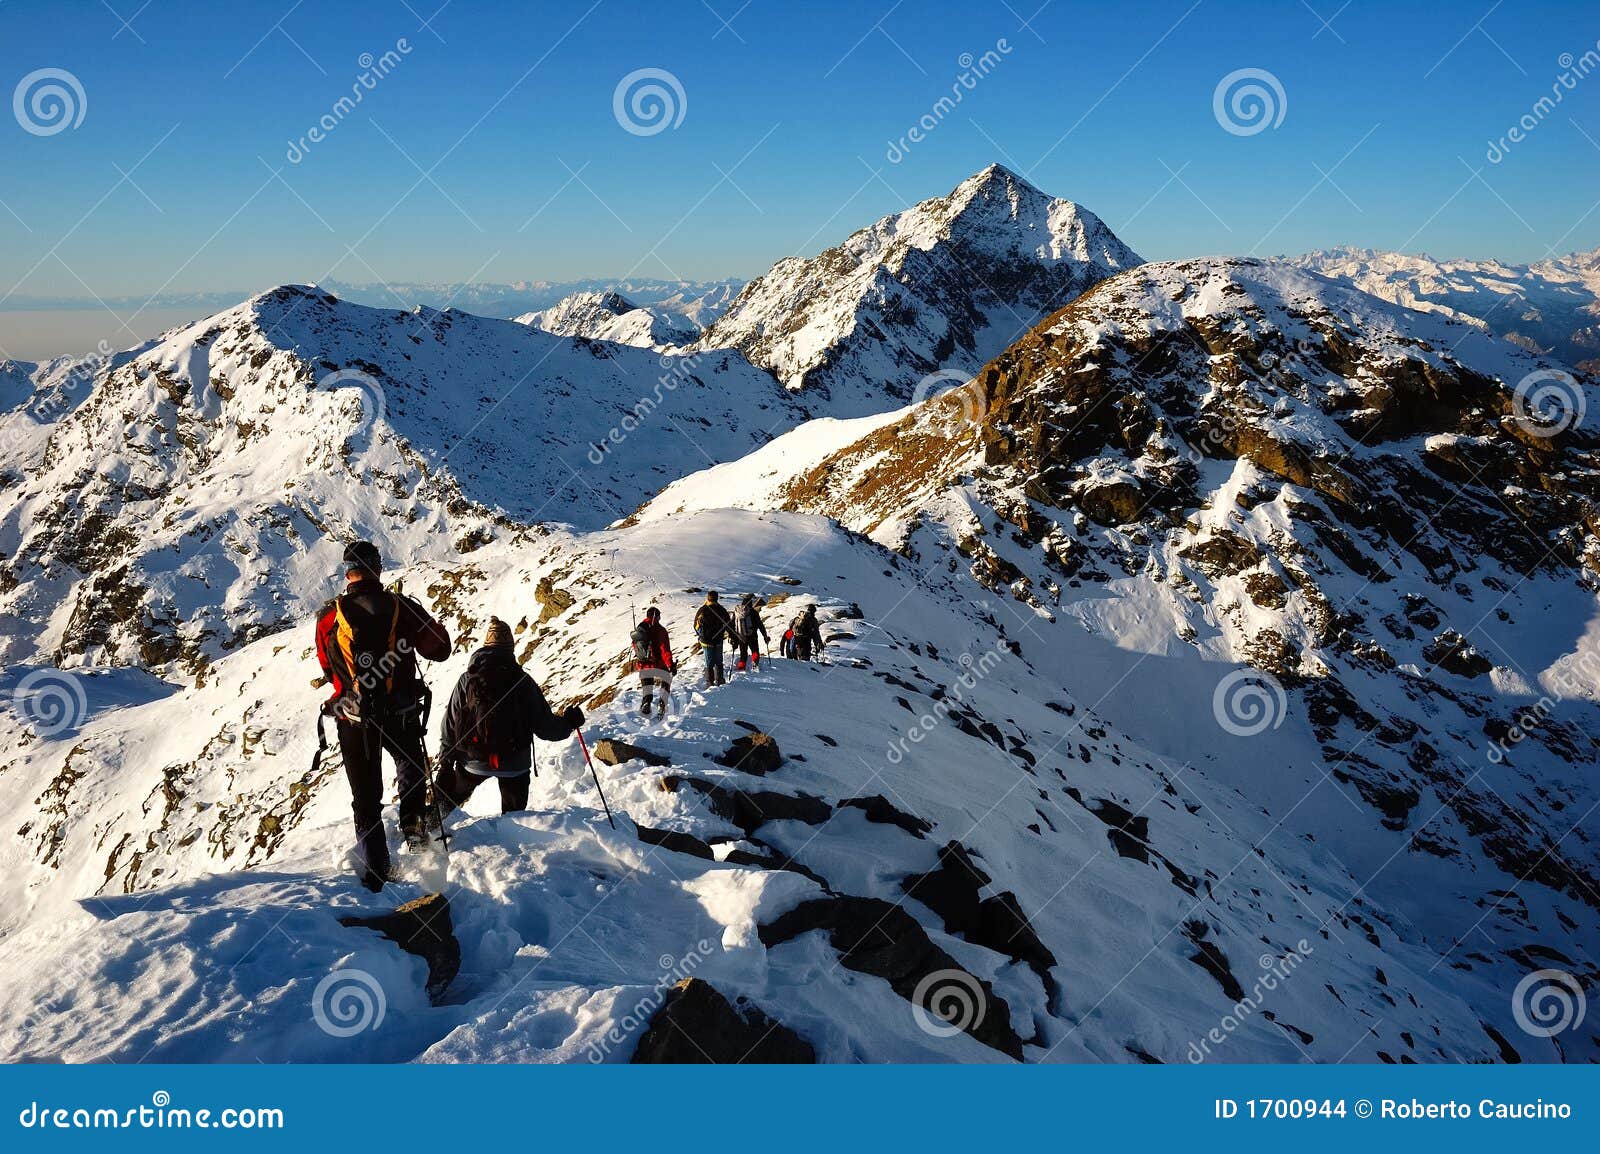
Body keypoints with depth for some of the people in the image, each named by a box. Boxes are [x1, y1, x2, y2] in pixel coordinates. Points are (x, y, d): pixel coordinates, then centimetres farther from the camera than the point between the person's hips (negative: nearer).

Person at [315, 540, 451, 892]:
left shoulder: (329, 618, -7)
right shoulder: (403, 608, -9)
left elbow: (327, 668, 7)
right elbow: (440, 649, 1)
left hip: (354, 720, 0)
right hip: (402, 715, 0)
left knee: (366, 797, 10)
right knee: (411, 765, 33)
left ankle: (374, 871, 12)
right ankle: (413, 825, 25)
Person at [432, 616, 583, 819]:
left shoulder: (467, 680, -5)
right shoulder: (523, 681, -8)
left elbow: (451, 725, -2)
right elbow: (545, 727, -7)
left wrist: (445, 764, 7)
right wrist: (569, 722, 12)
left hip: (474, 760, 1)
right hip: (515, 764, 0)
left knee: (446, 798, 24)